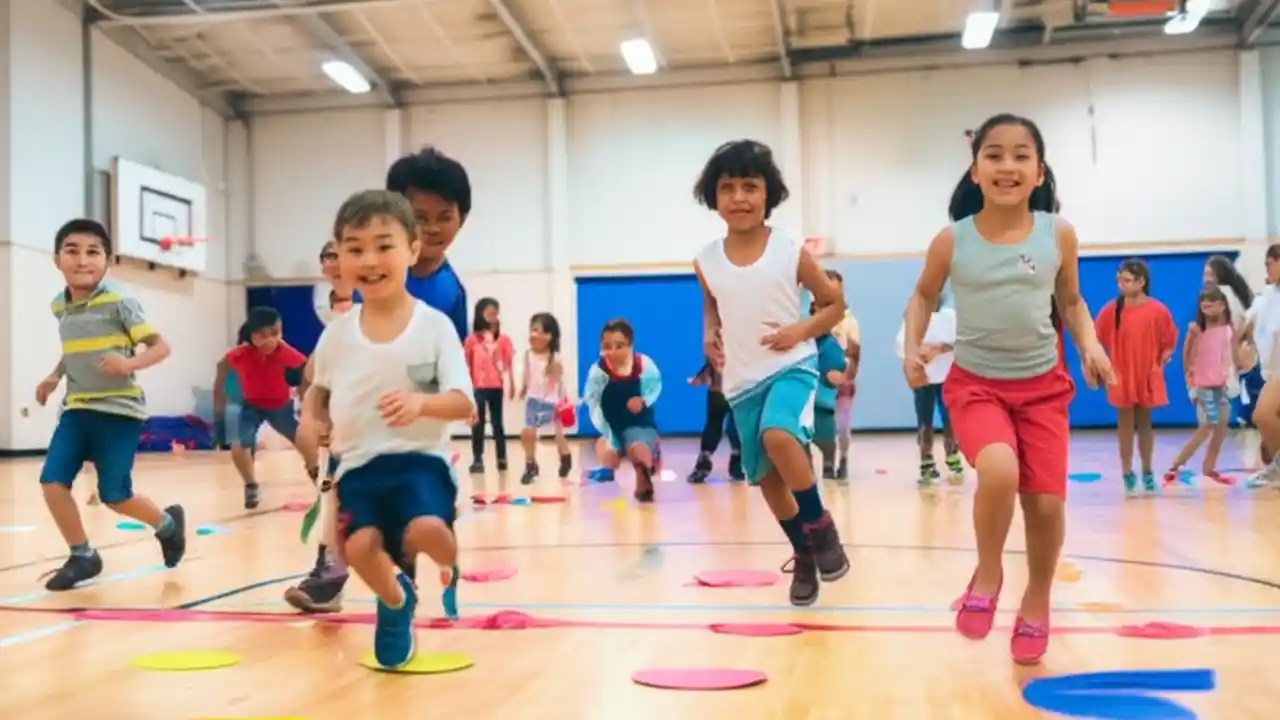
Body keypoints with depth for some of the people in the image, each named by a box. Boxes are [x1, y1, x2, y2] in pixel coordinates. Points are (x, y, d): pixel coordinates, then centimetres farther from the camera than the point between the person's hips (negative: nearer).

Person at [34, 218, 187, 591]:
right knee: (52, 481, -8)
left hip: (119, 410, -5)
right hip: (77, 409, 6)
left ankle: (168, 523, 27)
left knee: (114, 495, -4)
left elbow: (161, 346, -12)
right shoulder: (59, 307, 7)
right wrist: (55, 376, 13)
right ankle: (82, 556, 11)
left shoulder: (119, 304, -12)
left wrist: (130, 363, -30)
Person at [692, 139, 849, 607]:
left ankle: (820, 524, -7)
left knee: (778, 436, -32)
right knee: (767, 478, 9)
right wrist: (709, 336, 0)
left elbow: (835, 303, 2)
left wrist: (801, 330, -15)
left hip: (791, 367, -4)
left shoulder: (791, 252, -9)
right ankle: (803, 556, 32)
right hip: (742, 381, 4)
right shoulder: (706, 262, 0)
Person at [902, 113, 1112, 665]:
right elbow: (923, 296, 9)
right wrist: (913, 348, -6)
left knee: (1046, 502, -2)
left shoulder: (1058, 235, -4)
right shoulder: (952, 241, -9)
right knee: (999, 472, -29)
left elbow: (1071, 300, 11)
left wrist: (1090, 346, -6)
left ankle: (1036, 603, 26)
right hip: (975, 384, -2)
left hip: (1043, 386, 2)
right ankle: (987, 575, 0)